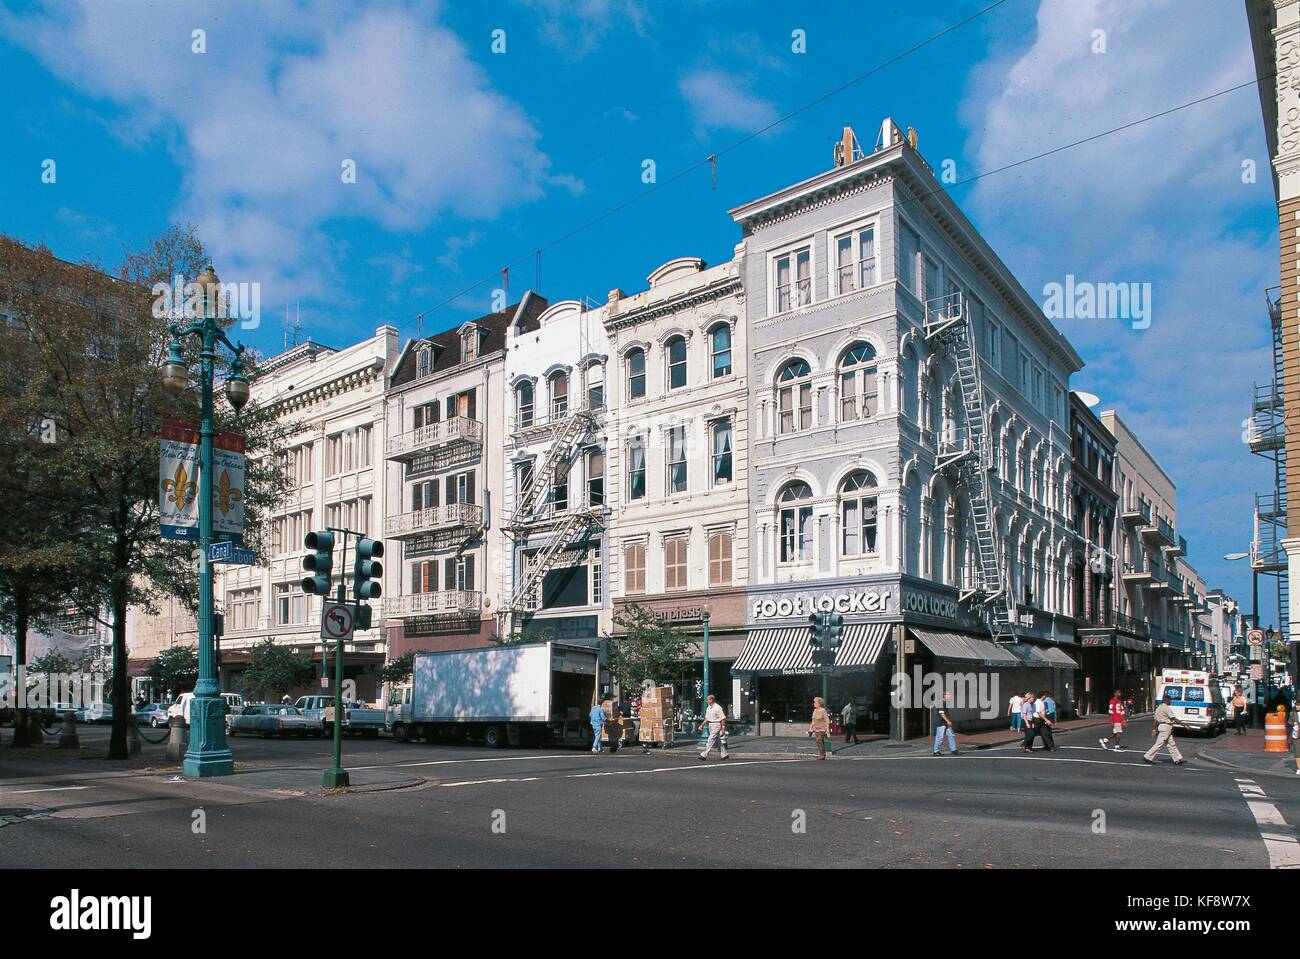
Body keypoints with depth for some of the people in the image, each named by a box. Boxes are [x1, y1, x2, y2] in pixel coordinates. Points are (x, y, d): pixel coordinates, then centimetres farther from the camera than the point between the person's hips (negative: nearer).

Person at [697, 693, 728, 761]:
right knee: (718, 741, 13)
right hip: (710, 725, 9)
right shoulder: (708, 708, 11)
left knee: (711, 740, -10)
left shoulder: (718, 708, -15)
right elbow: (706, 718, 20)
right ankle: (724, 754, 22)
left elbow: (723, 718, -14)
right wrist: (702, 725, 13)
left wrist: (723, 728, -17)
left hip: (716, 725, -9)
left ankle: (704, 755, -12)